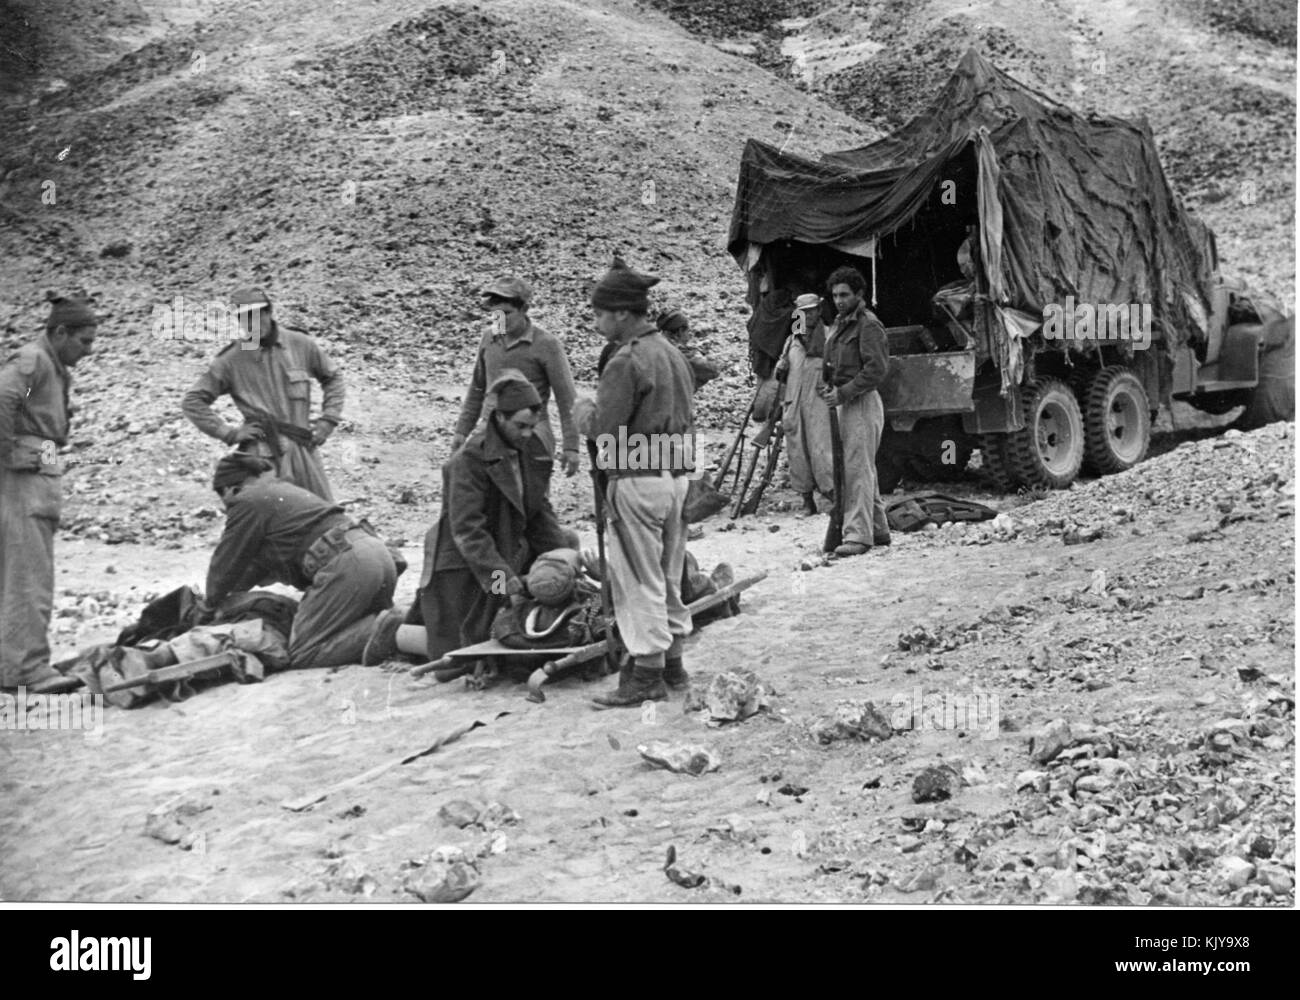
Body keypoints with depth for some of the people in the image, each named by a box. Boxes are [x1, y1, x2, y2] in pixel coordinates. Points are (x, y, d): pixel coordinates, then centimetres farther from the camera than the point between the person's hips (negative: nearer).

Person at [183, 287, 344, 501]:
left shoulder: (301, 345, 3)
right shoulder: (231, 361, -3)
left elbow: (333, 377, 19)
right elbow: (192, 401, 1)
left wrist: (328, 420, 8)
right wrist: (228, 433, -7)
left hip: (304, 450, 3)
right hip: (263, 457, -3)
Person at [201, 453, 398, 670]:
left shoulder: (247, 502, 4)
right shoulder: (281, 490, 31)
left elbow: (226, 564, 11)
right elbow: (260, 561, 39)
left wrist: (207, 609, 26)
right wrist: (232, 591, 46)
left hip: (345, 562, -9)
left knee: (303, 654, -7)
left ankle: (382, 629, -20)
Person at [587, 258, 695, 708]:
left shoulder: (625, 362, -16)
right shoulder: (672, 353, 11)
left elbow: (605, 429, -18)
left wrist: (590, 413, 1)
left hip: (637, 480, -9)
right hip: (676, 475, 9)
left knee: (639, 582, -1)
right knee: (667, 577, 17)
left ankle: (646, 675, 4)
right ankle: (671, 661, 26)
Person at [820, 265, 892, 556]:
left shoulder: (868, 324, -10)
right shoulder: (838, 324, 18)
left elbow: (877, 369, -18)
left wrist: (844, 392, -20)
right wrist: (828, 385, 4)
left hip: (863, 402, -9)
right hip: (844, 403, 9)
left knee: (858, 469, -12)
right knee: (862, 469, 14)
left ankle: (858, 535, -12)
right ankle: (878, 529, 22)